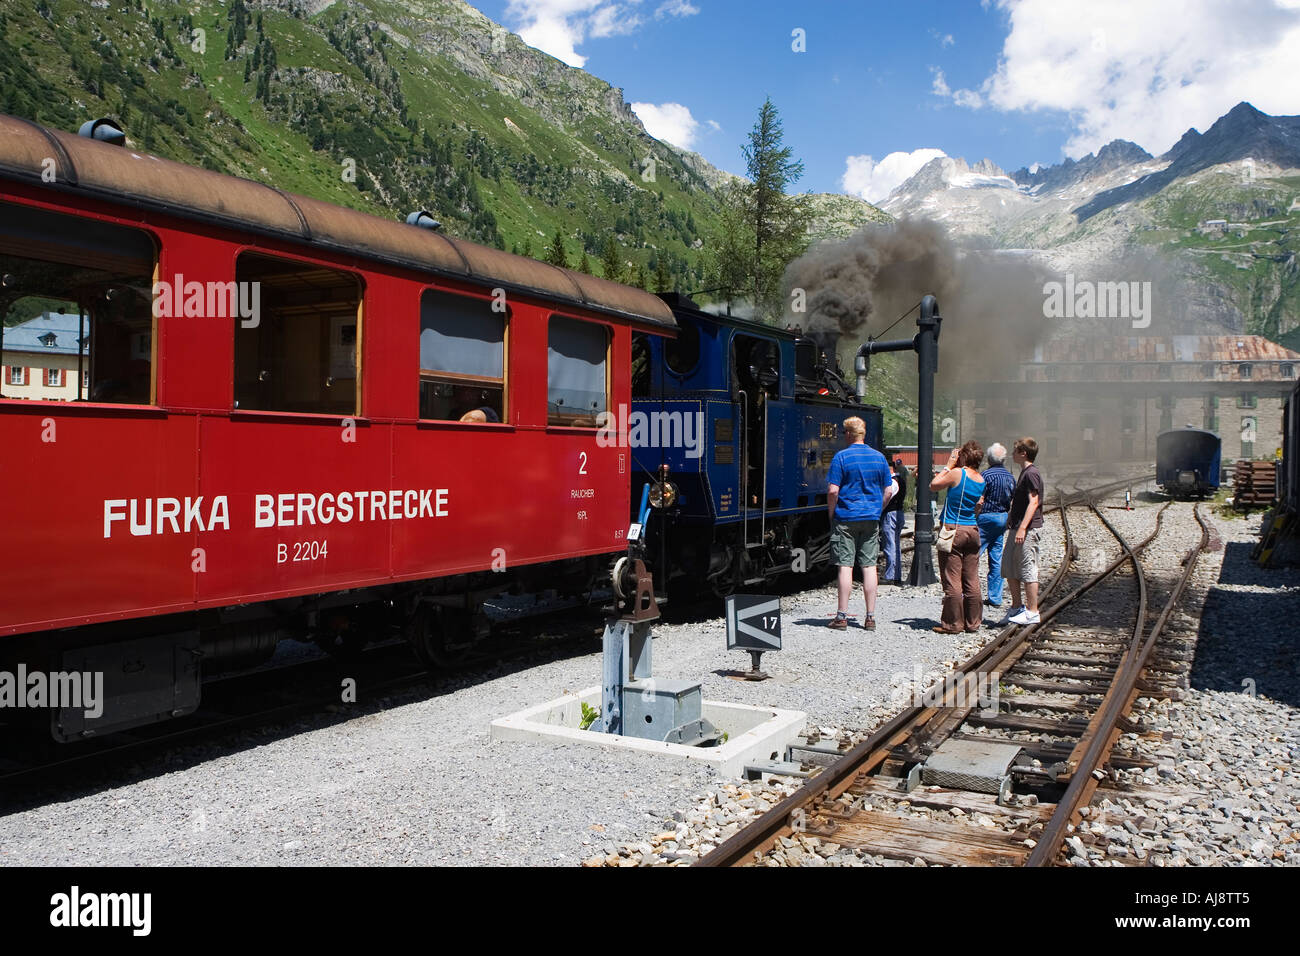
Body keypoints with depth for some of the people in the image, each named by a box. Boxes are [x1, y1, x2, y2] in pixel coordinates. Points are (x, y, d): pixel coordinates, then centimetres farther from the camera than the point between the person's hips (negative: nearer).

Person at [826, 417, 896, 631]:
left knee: (845, 565, -1)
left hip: (846, 518, -4)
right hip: (871, 519, 4)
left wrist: (831, 515, 0)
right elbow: (889, 491, 8)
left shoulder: (841, 457, -8)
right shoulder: (879, 457, 7)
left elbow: (833, 490, -12)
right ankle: (870, 617, 9)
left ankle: (842, 617, 2)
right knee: (869, 566, 6)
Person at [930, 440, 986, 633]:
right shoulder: (982, 480, 8)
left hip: (952, 531, -7)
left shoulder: (957, 473, -13)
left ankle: (953, 623, 2)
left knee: (952, 580, -1)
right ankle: (973, 622, 16)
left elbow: (933, 485, -2)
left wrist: (949, 466, 5)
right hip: (972, 530, 7)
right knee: (972, 581, 10)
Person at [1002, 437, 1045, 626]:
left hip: (1027, 529, -10)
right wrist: (1011, 522, 25)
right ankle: (1016, 607, 21)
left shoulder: (1031, 473, -13)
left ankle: (1032, 612, 2)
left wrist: (1023, 527, -25)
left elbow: (1033, 502, -20)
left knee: (1028, 570, -4)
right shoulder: (1025, 472, 18)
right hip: (1017, 528, 10)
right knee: (1008, 567, 13)